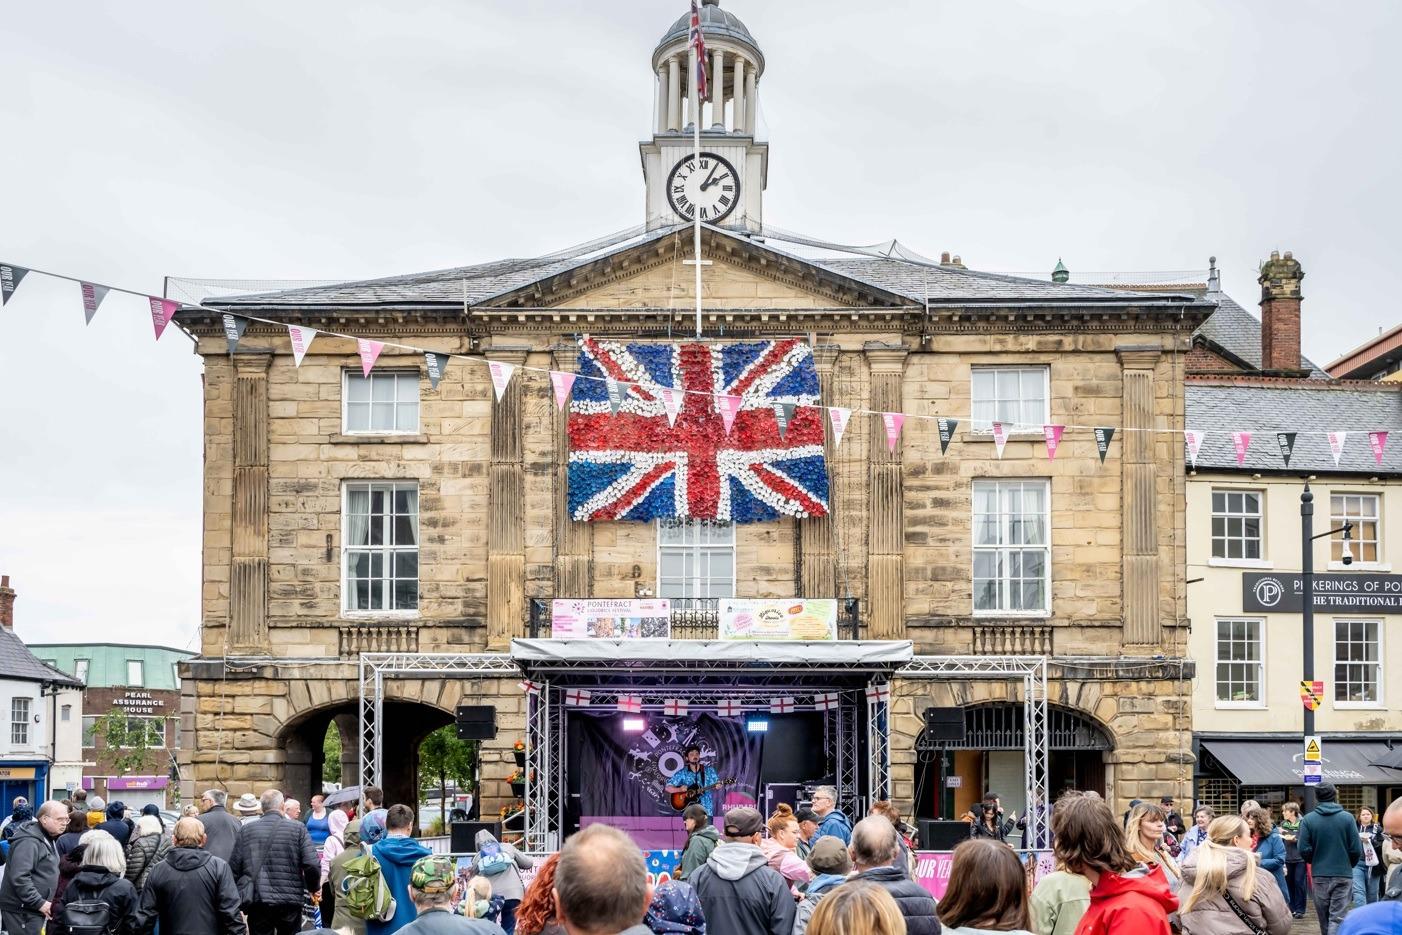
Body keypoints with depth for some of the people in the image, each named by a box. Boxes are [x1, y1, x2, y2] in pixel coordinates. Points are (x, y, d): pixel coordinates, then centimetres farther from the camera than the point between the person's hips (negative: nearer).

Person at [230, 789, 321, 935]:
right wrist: (313, 889, 9)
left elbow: (234, 867, 3)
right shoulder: (297, 828, -4)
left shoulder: (246, 830, 3)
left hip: (256, 902, 1)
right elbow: (312, 865, -9)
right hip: (290, 901, -1)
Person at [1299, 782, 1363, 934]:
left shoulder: (1308, 819, -6)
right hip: (1343, 874, -1)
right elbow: (1356, 850, -7)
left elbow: (1304, 850, -8)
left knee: (1324, 918, 15)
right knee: (1338, 918, -2)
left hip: (1319, 875, 2)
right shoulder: (1347, 818, -7)